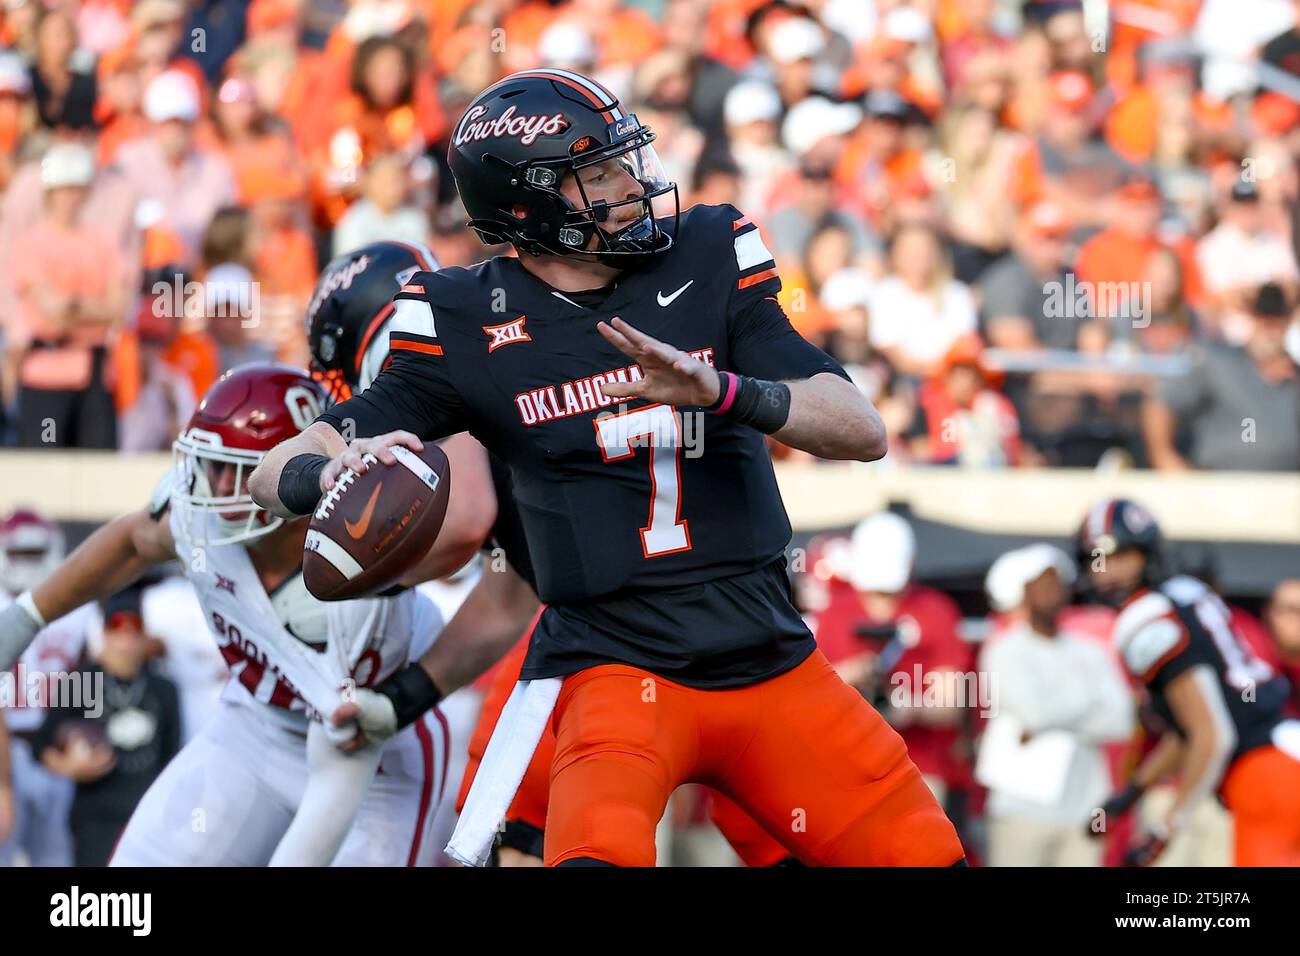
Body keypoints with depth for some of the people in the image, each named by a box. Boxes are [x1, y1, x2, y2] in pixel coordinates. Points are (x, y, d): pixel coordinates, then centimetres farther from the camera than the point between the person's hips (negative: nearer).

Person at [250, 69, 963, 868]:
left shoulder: (707, 259, 2)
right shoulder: (470, 325, -3)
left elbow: (863, 431, -6)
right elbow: (277, 472, -3)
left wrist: (721, 393, -25)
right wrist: (330, 478, -28)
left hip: (774, 662, 4)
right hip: (616, 671, -4)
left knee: (925, 854, 2)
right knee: (600, 853, -31)